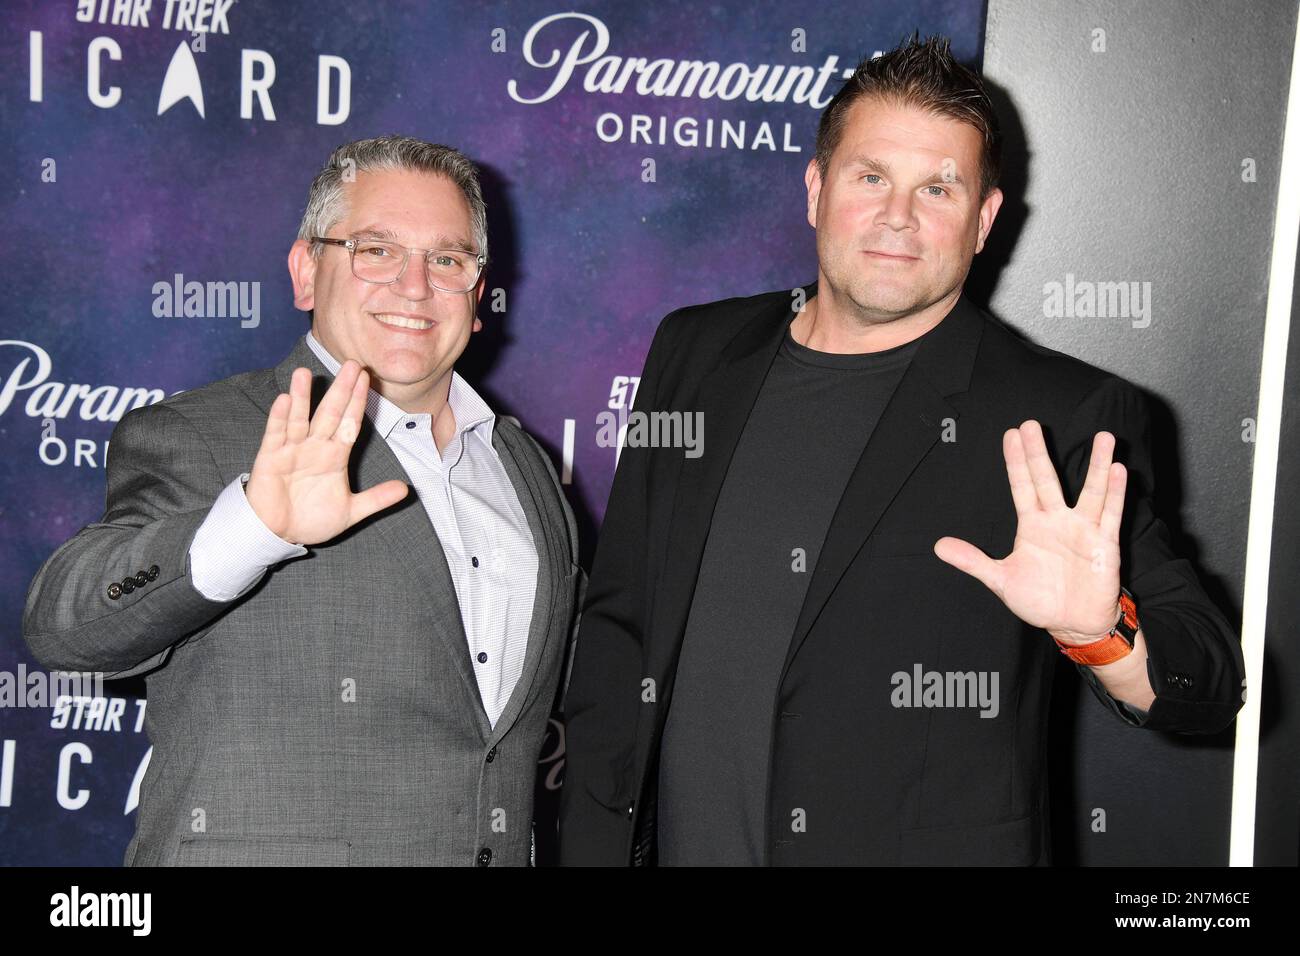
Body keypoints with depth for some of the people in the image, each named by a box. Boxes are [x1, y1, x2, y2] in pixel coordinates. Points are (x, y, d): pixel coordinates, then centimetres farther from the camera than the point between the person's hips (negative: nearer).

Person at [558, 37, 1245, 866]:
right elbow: (619, 621, 6)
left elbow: (1208, 688, -9)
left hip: (932, 843, -3)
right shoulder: (696, 351, 2)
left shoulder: (1068, 416, -9)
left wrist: (1098, 632, -30)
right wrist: (593, 841, 4)